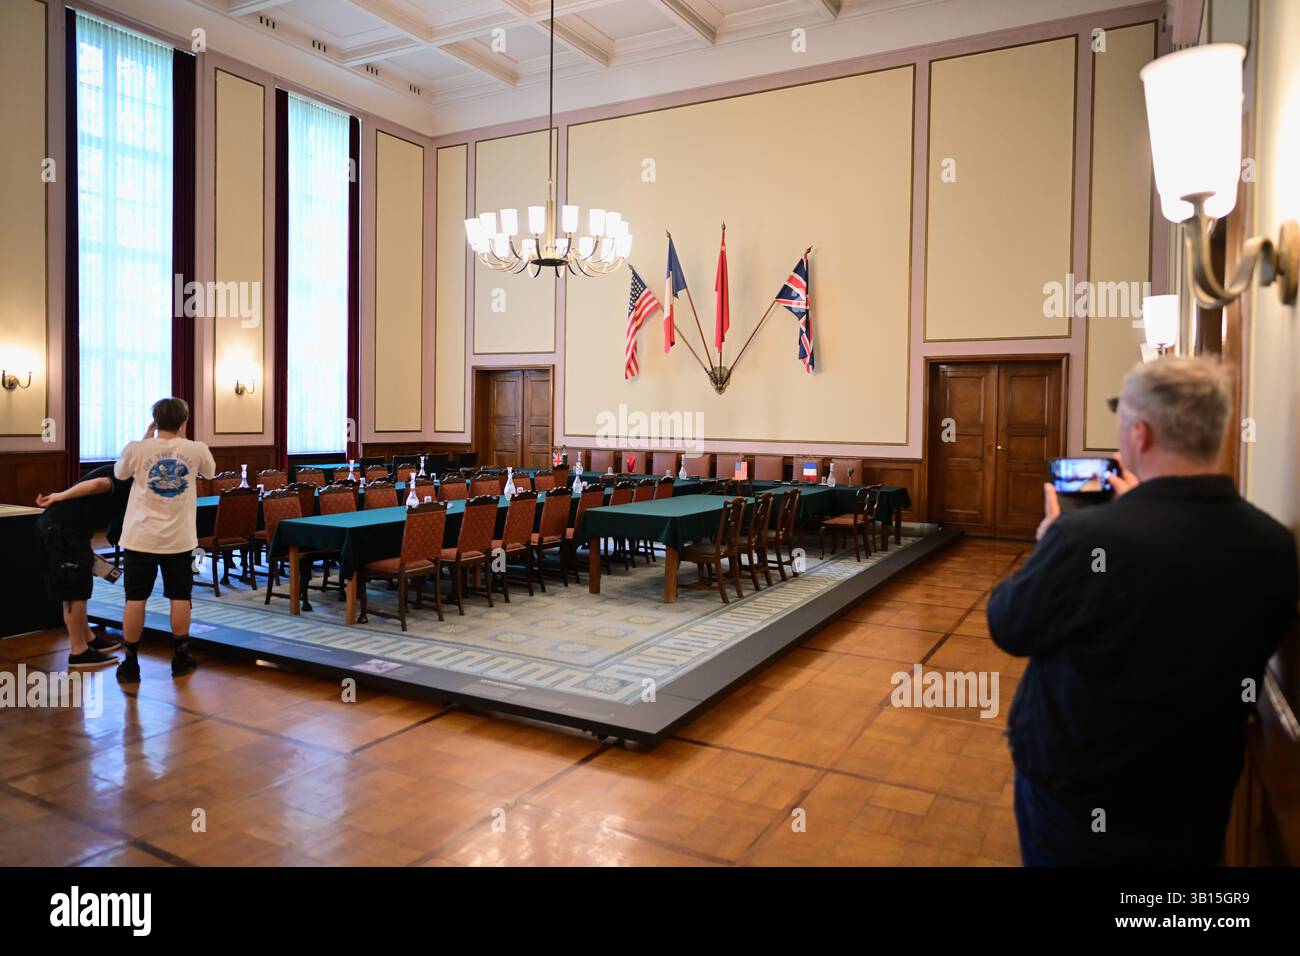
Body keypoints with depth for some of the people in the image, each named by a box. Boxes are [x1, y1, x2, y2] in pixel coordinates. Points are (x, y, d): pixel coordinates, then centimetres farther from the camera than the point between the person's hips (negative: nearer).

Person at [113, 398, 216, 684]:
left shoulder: (137, 449, -9)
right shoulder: (197, 450, -6)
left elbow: (120, 473, 13)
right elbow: (210, 472, 17)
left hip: (141, 537, 0)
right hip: (179, 538, 1)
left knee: (135, 599, 7)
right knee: (180, 597, 11)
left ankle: (130, 663, 14)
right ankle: (180, 657, 19)